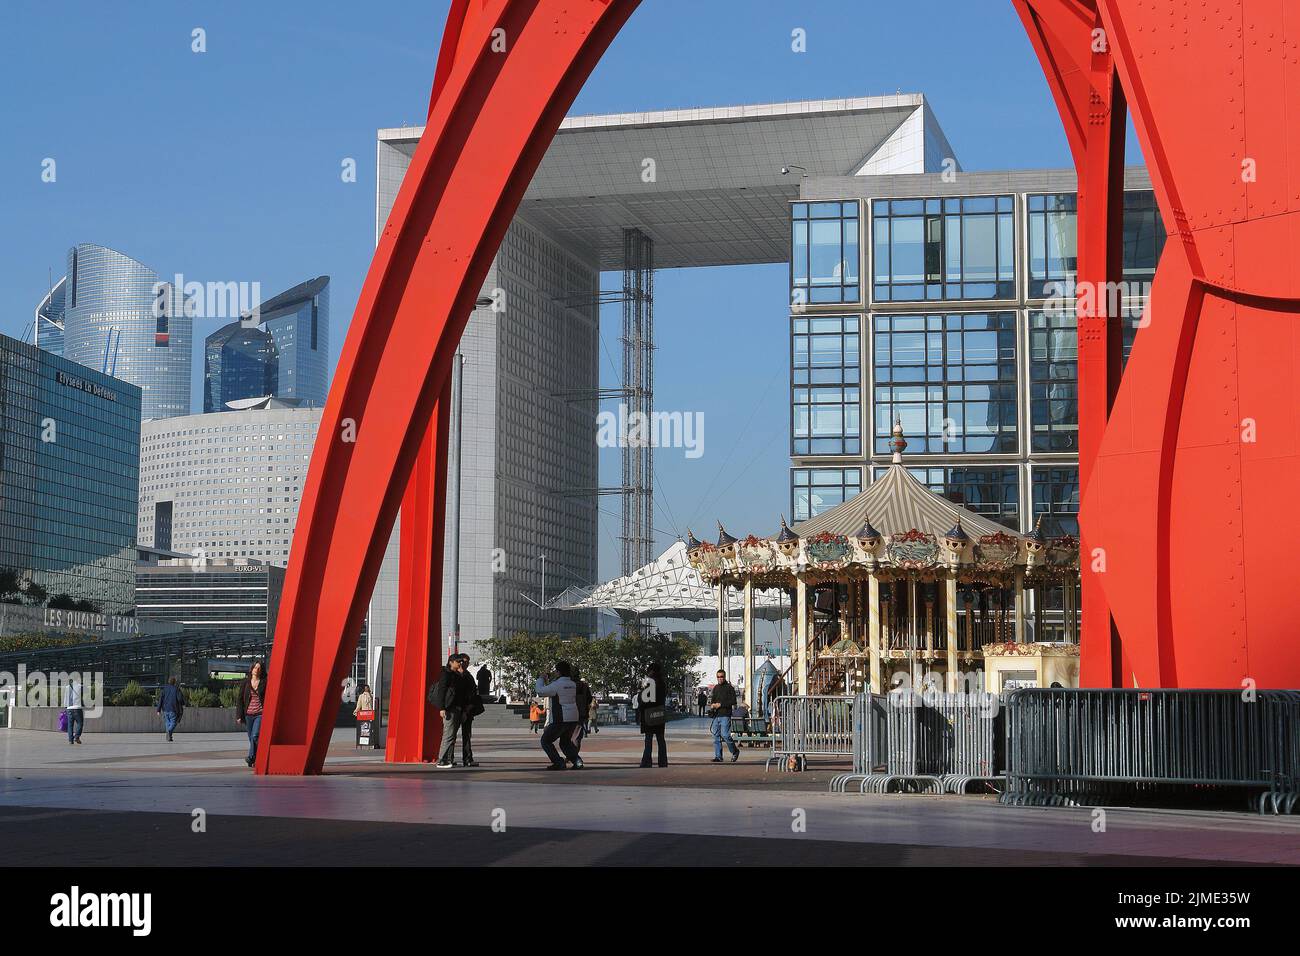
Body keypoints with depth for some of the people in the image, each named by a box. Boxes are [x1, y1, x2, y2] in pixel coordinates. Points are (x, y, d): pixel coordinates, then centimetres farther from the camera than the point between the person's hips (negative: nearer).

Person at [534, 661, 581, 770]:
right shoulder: (573, 685, 10)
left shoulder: (556, 685, -14)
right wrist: (549, 681, 21)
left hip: (560, 720, -7)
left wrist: (541, 679, 7)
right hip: (573, 719, 7)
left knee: (546, 741, 10)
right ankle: (577, 760, 3)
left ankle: (558, 762, -2)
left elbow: (540, 691, -9)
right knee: (565, 742, 24)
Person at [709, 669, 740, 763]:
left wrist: (720, 704, -14)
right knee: (716, 736, 4)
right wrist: (712, 705, 2)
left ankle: (735, 751, 9)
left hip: (725, 715, -7)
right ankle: (718, 756, 8)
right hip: (716, 715, 7)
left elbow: (733, 702, -10)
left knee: (725, 734, -12)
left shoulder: (729, 688, -3)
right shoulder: (716, 688, 17)